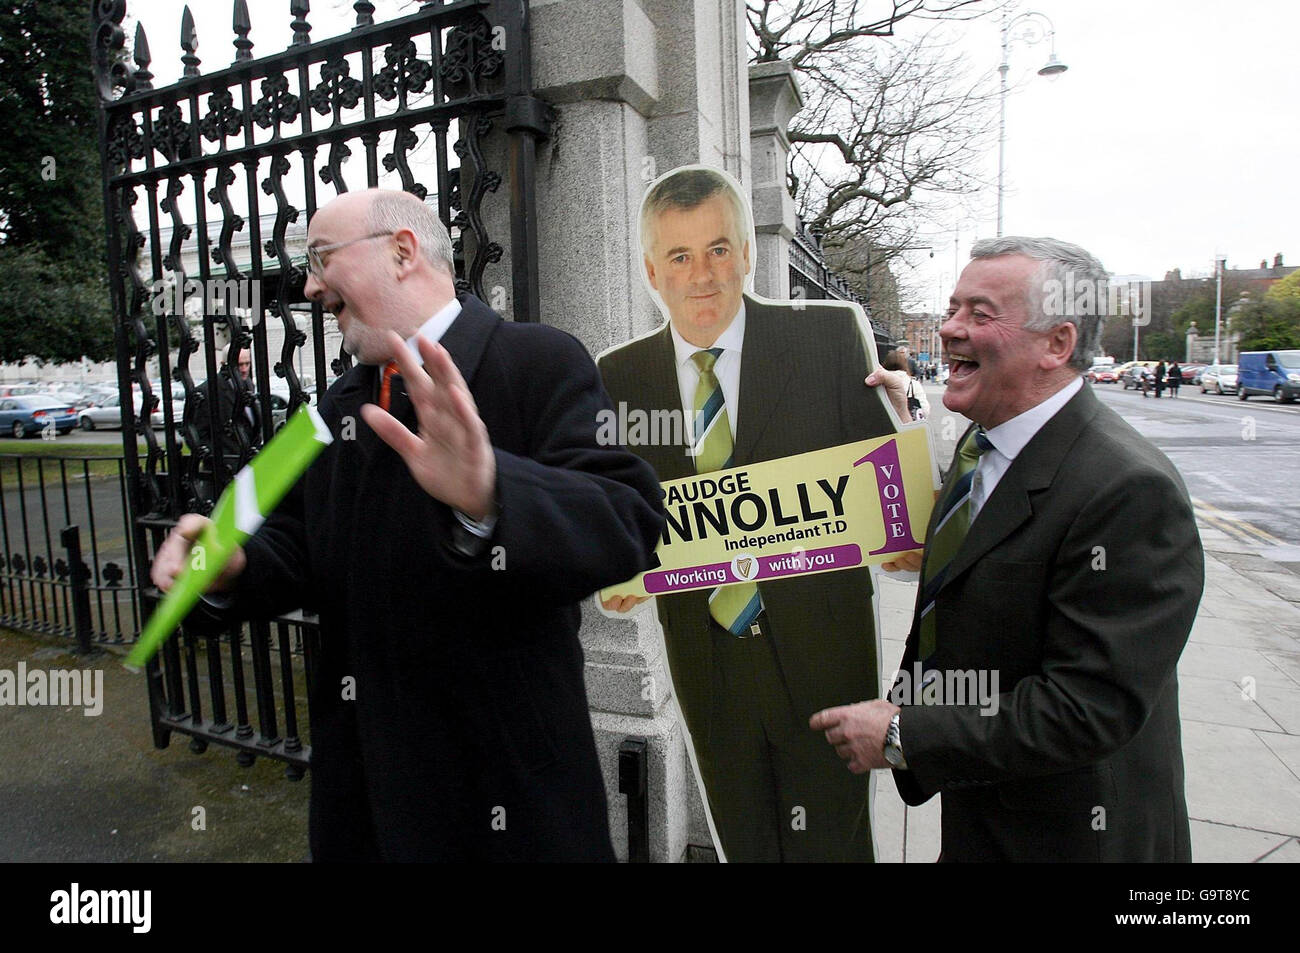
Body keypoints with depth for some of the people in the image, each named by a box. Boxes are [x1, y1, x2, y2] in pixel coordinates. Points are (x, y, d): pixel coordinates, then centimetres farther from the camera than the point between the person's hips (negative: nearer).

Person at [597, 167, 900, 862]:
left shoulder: (828, 337, -8)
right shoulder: (619, 376, 0)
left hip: (818, 647, -2)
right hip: (705, 654, 3)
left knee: (830, 839, 16)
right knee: (742, 842, 23)